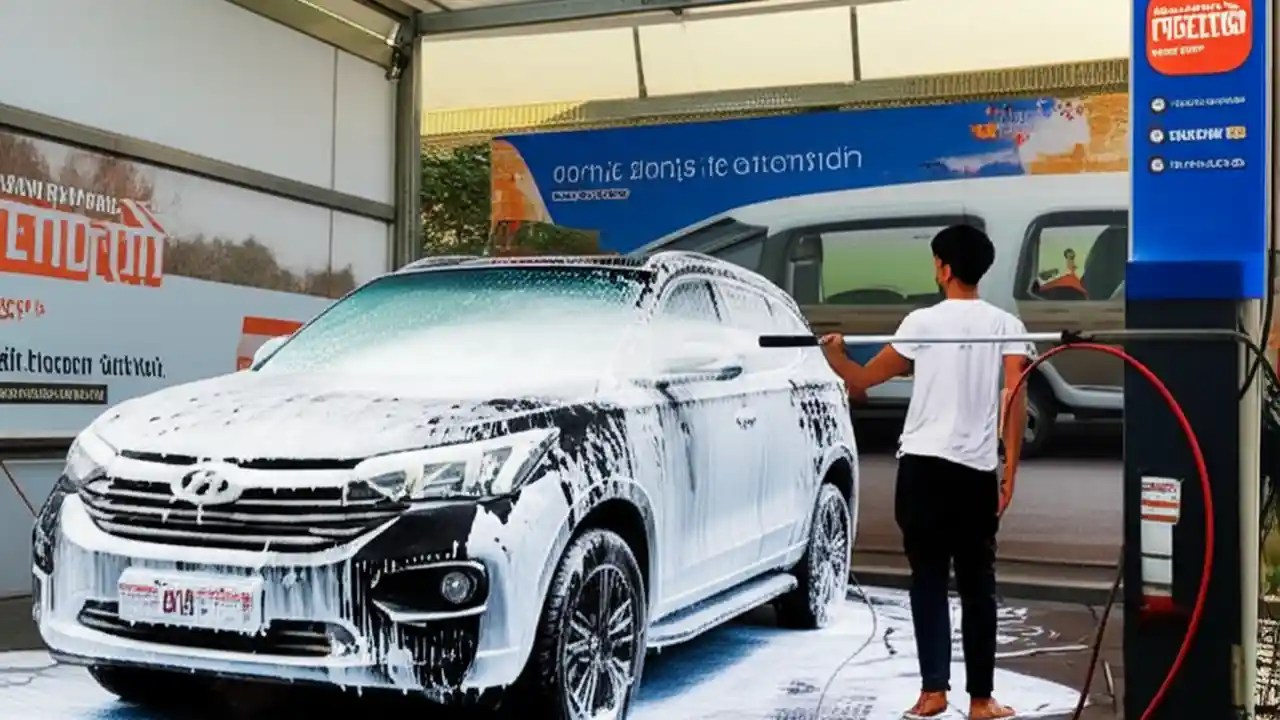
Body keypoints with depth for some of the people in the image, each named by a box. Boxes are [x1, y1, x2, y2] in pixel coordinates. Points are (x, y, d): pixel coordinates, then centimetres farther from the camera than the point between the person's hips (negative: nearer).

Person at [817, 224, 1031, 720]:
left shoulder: (922, 322, 1)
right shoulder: (1006, 325, 5)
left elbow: (864, 381, 6)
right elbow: (1014, 397, -7)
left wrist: (835, 357, 25)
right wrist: (1010, 472, -4)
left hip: (922, 465, -1)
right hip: (976, 470, 1)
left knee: (928, 580, 6)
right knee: (977, 585, 9)